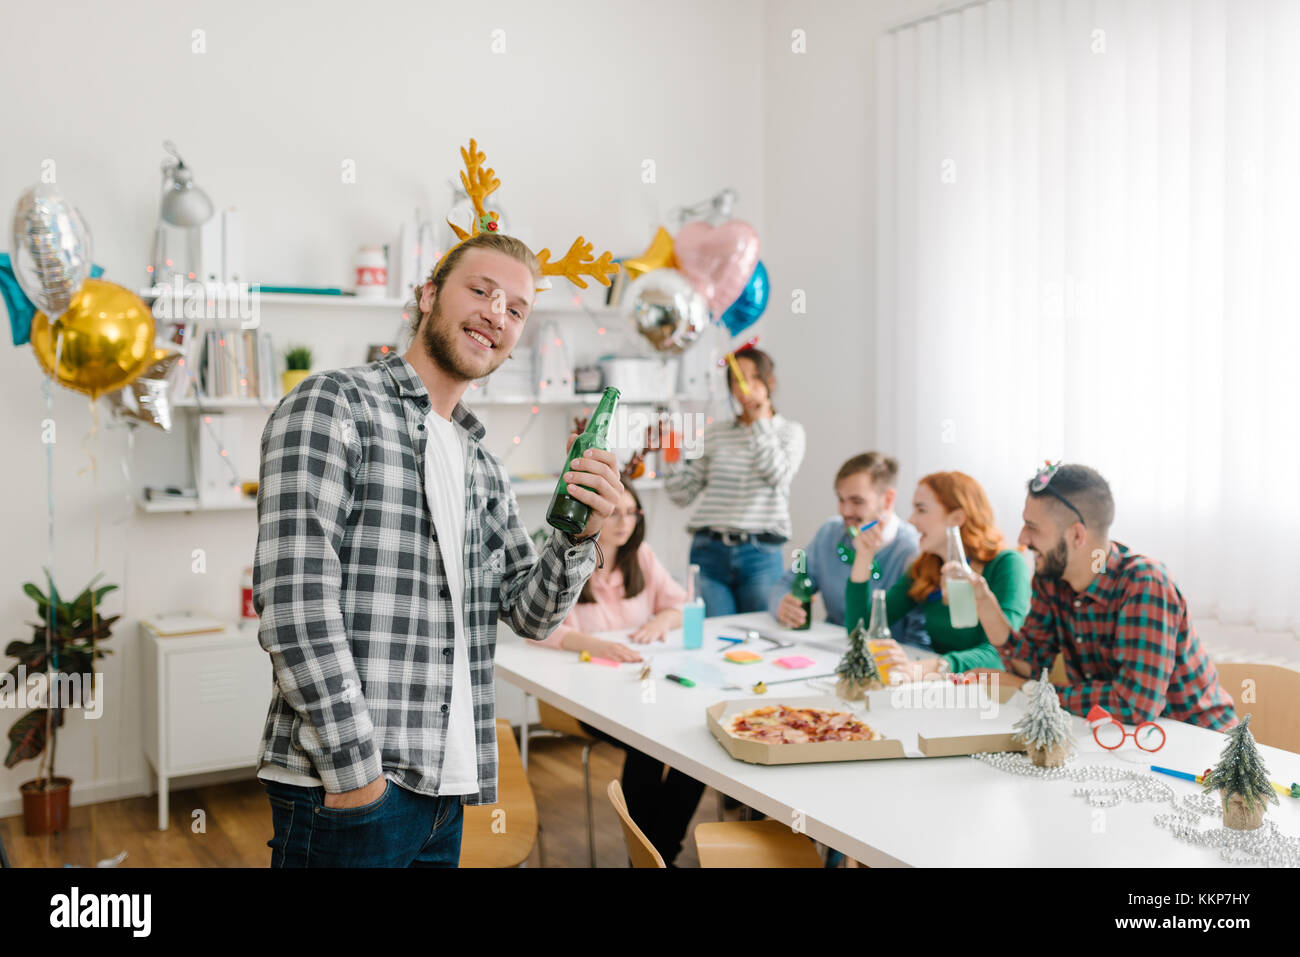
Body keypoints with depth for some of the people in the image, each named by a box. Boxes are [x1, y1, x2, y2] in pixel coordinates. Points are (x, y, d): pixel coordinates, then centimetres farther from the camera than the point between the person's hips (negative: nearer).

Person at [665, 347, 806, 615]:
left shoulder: (789, 431, 8)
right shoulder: (717, 437, 12)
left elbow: (779, 474, -13)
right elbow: (683, 494, 10)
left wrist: (760, 421, -6)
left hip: (759, 553, -1)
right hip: (709, 552, 2)